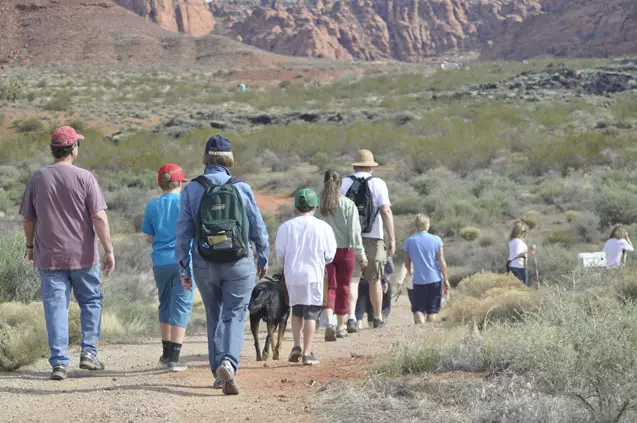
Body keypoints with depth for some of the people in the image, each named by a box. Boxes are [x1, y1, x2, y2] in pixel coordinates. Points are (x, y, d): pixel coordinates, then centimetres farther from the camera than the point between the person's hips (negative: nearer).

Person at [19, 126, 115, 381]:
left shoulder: (37, 178, 2)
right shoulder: (84, 178, -8)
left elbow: (28, 219, 9)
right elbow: (99, 217, -12)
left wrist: (30, 246, 24)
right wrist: (109, 250, -8)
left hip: (49, 256, 2)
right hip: (83, 255, -2)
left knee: (55, 307, 3)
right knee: (91, 302, 16)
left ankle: (59, 362, -1)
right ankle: (89, 352, 10)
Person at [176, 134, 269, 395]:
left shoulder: (191, 190, -1)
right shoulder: (241, 188, -2)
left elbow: (183, 232, -1)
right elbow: (258, 227, 4)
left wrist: (183, 268, 6)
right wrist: (263, 259, 18)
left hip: (205, 266, 2)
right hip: (239, 265, -2)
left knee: (214, 317, 17)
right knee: (234, 315, -1)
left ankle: (219, 374, 20)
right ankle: (228, 362, -26)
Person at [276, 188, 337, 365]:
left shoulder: (285, 227, -1)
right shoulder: (323, 227, -4)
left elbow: (280, 253, 1)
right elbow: (329, 255, -2)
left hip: (292, 276, 2)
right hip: (313, 275, -2)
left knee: (296, 311, 18)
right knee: (311, 314, 3)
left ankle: (297, 347, 9)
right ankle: (307, 353, 0)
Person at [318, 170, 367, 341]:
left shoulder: (319, 205, -4)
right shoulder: (348, 205, -8)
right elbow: (354, 231, -8)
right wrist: (361, 254, -4)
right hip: (345, 250, -1)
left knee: (329, 287, 2)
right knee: (343, 288, 13)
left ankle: (329, 322, -21)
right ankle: (340, 327, 21)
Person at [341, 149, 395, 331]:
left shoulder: (343, 184, 6)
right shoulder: (377, 184, -1)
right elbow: (386, 211, -10)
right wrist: (392, 239, -10)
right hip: (372, 239, -1)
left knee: (352, 279, -2)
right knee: (374, 280, 13)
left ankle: (351, 317, -20)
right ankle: (378, 318, 25)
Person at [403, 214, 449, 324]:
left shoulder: (409, 241, 0)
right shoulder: (436, 240, -2)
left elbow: (407, 263, 9)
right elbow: (441, 261, -5)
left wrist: (410, 272, 30)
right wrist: (446, 279, 3)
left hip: (418, 280, 0)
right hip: (435, 279, 0)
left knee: (418, 310, 1)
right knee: (432, 311, 8)